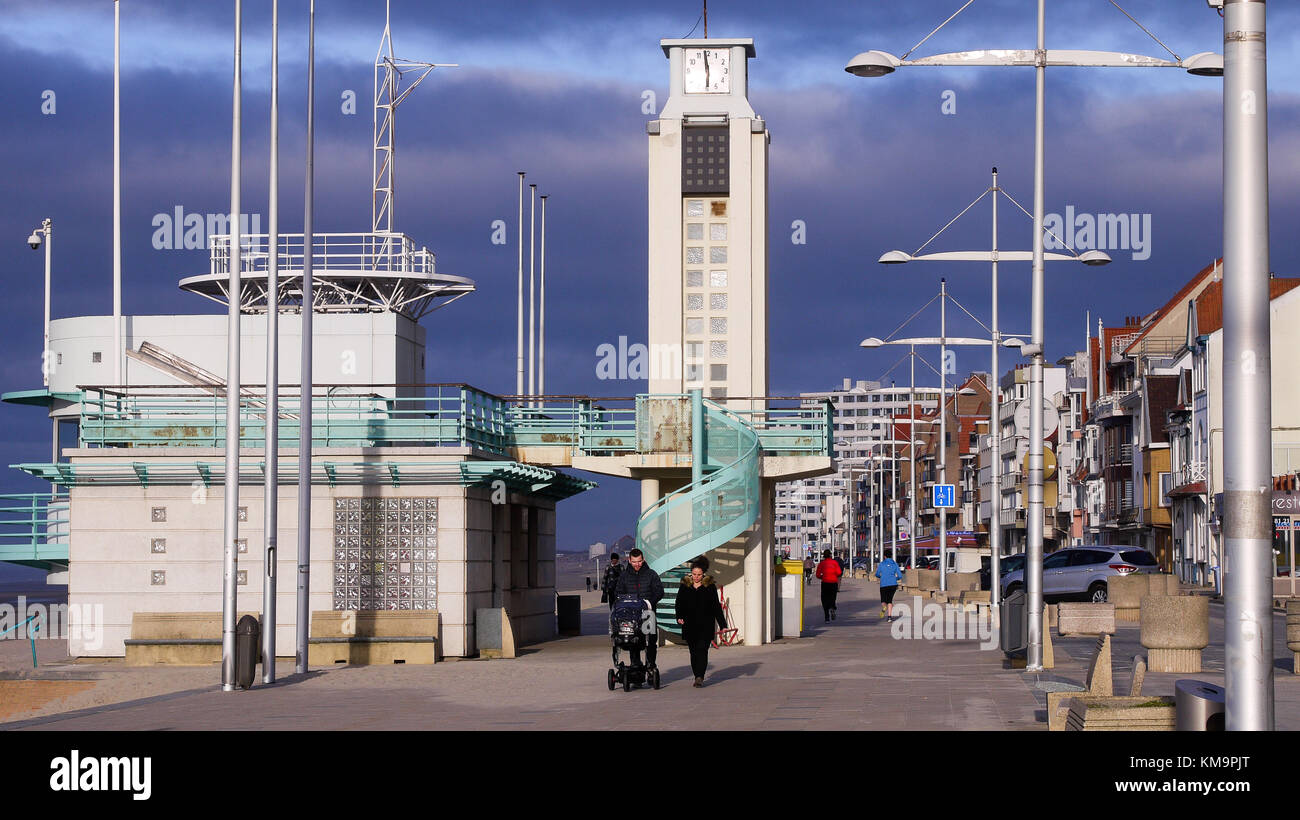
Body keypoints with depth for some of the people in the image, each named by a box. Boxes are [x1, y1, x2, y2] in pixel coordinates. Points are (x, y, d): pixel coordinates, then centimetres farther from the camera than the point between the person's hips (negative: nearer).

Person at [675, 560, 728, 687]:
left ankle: (700, 677, -19)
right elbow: (679, 604, 7)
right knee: (693, 651, 5)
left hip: (706, 625, -2)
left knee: (702, 649, -13)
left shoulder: (710, 587, 3)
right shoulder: (685, 586, 8)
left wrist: (722, 624, 2)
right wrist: (679, 617, -12)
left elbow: (716, 607, 5)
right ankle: (698, 677, 16)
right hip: (689, 625, 2)